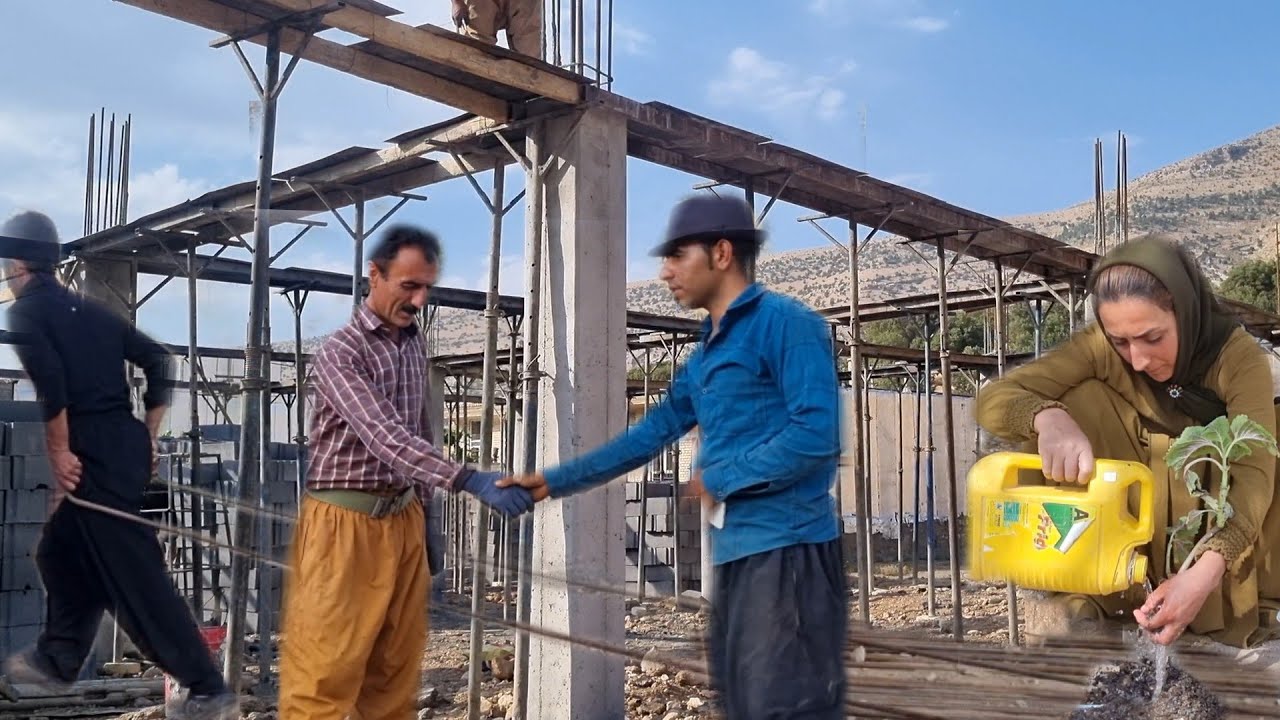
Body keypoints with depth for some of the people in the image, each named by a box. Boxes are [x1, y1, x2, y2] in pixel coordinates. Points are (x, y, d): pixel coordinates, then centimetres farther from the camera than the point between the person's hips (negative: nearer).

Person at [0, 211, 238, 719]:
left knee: (135, 575, -6)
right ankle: (57, 660, 38)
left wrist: (60, 453, -11)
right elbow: (158, 361, 15)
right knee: (61, 552, 25)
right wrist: (148, 437, 18)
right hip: (125, 446, 8)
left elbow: (51, 383, -20)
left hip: (93, 454, -8)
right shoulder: (89, 310, 18)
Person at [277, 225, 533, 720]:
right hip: (345, 523, -6)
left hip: (402, 520, 7)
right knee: (326, 670, -2)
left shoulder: (415, 344, 9)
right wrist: (470, 480, -38)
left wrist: (424, 512, 15)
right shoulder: (339, 353, -14)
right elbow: (385, 437, -28)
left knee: (396, 668, 10)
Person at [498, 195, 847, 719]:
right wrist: (553, 482, 21)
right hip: (736, 552, 9)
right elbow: (651, 434, 21)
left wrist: (719, 479, -9)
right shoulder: (704, 357, 18)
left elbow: (816, 436, -19)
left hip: (787, 548, -9)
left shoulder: (785, 323, -9)